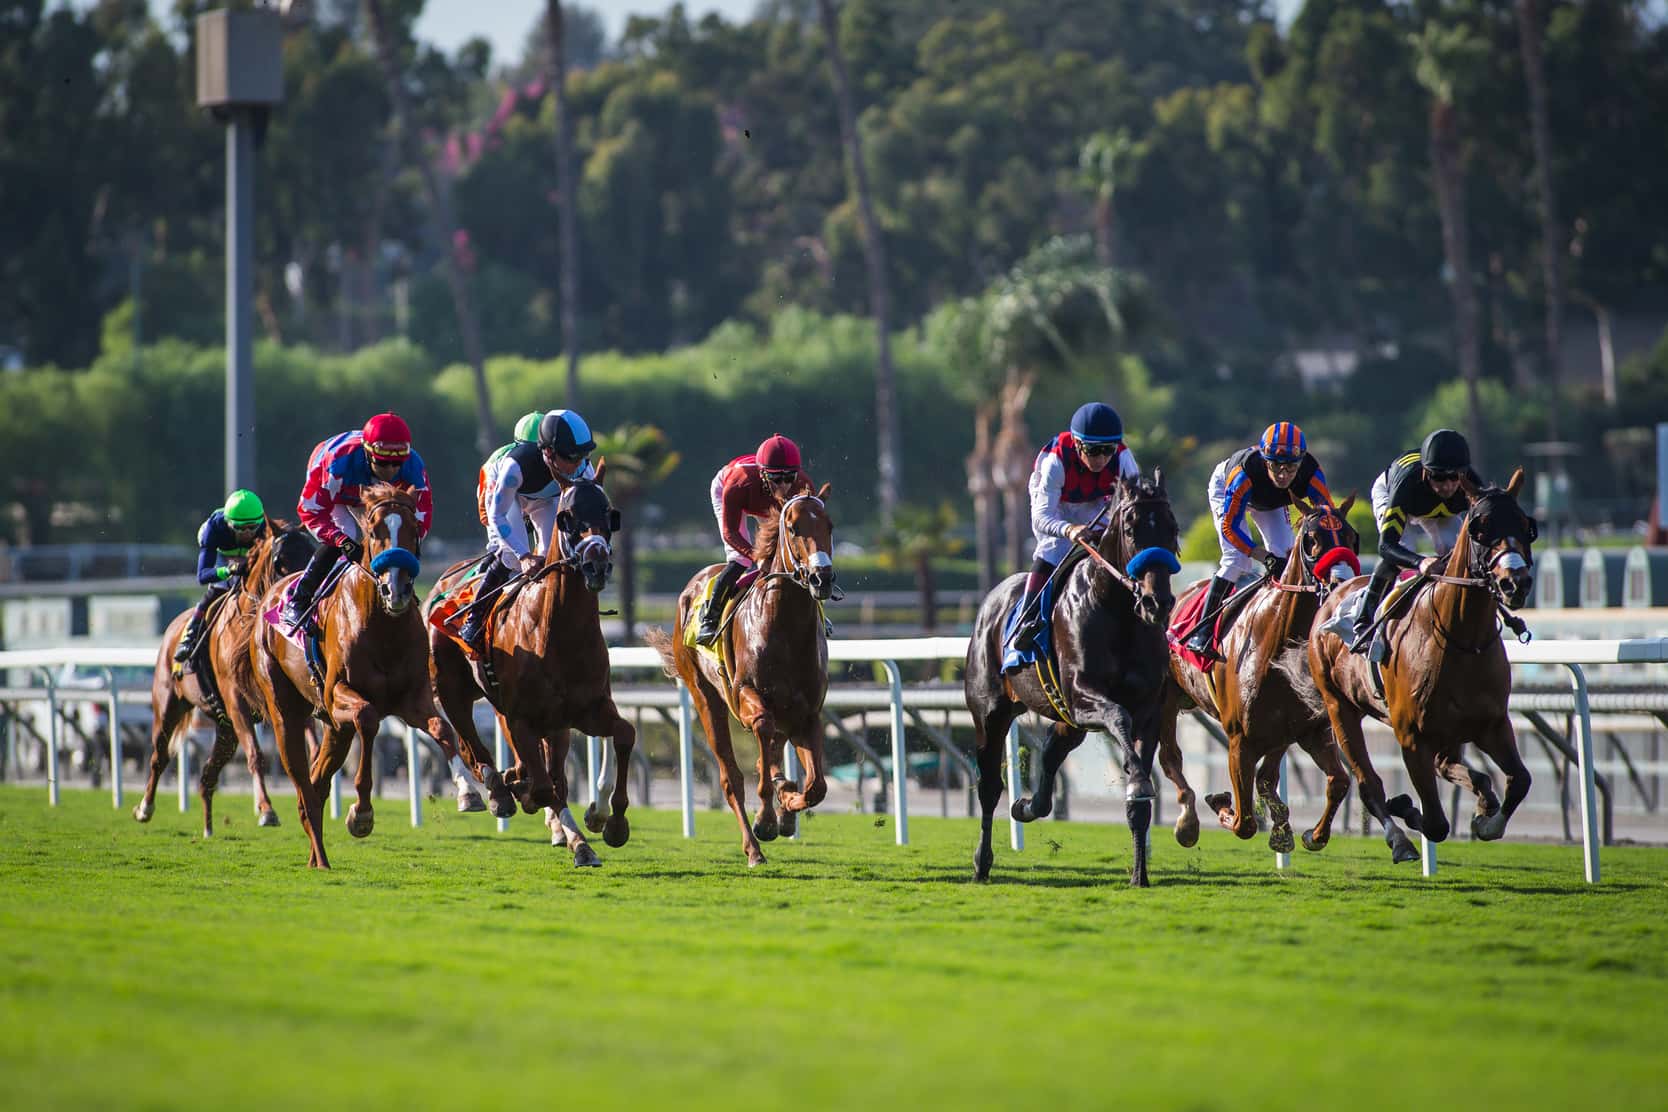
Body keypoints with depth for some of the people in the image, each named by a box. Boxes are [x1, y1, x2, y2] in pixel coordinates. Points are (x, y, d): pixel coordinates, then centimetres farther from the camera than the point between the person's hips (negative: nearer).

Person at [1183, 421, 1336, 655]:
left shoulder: (1311, 475, -37)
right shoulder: (1244, 474, -46)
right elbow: (1230, 528, -40)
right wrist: (1267, 558, -49)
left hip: (1270, 503, 4)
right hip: (1224, 488, -4)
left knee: (1284, 556, -9)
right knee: (1237, 559, -20)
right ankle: (1201, 632, -16)